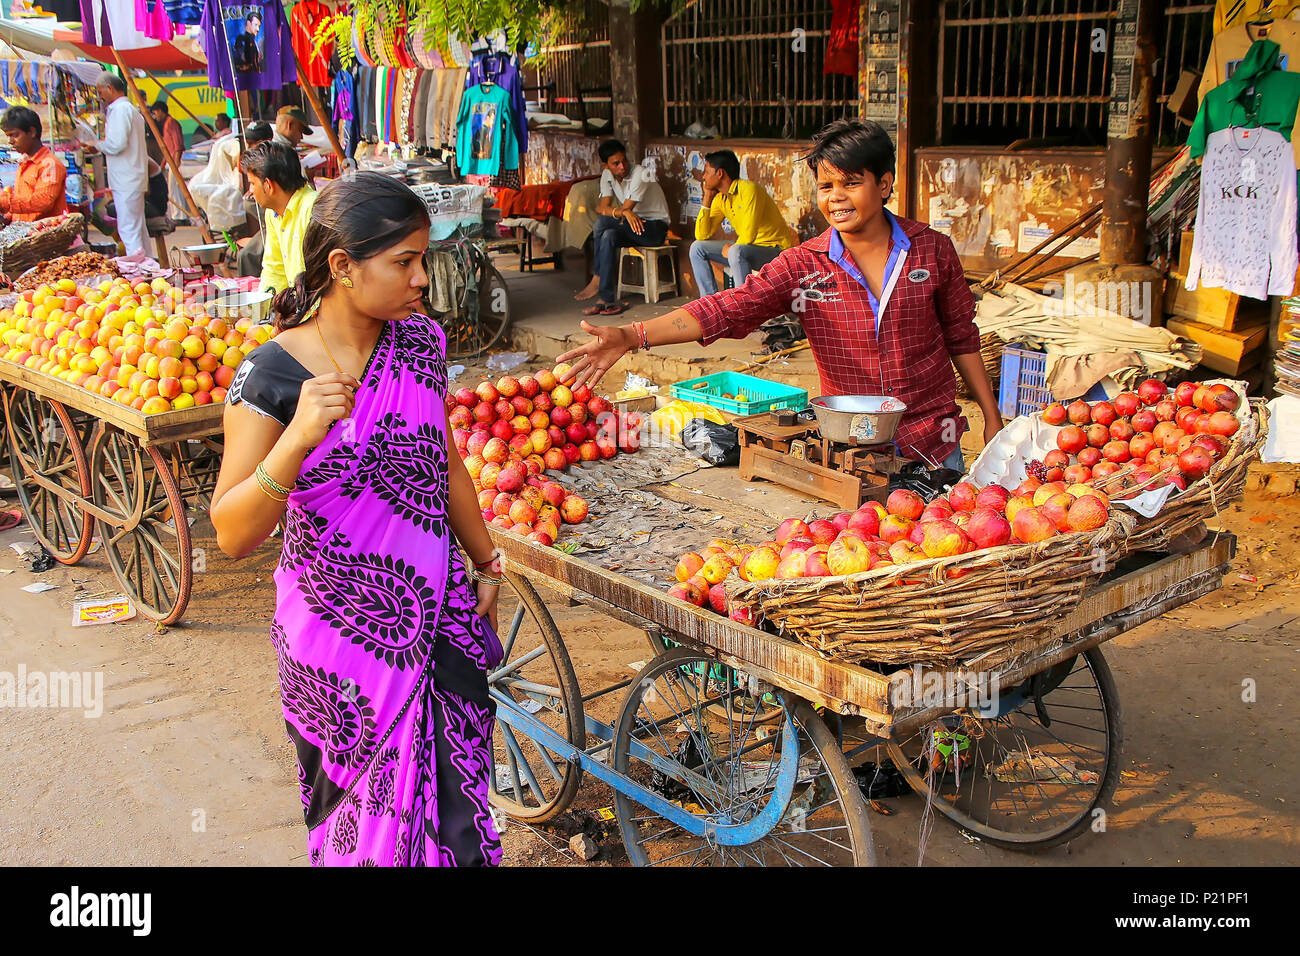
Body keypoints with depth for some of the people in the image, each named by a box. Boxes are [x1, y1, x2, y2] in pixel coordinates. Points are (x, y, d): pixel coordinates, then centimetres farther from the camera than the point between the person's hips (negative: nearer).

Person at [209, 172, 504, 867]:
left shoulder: (420, 341, -1)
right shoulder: (274, 375, -16)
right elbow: (233, 535, -18)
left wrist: (485, 564, 19)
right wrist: (299, 438, -32)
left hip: (438, 616, 4)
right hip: (340, 627, -4)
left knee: (453, 794, 12)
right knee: (364, 814, 13)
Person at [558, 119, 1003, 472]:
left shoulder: (933, 250, -4)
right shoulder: (803, 266, -8)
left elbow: (962, 338, 8)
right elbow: (725, 308, -20)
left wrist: (992, 418, 10)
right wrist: (631, 336, -33)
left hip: (934, 445, 1)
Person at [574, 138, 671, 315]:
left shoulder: (640, 175, -18)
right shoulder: (607, 175, 2)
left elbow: (625, 210, -22)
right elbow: (602, 207, -11)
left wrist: (606, 210, -11)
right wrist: (625, 212, -28)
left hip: (655, 227, -6)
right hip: (633, 228, 6)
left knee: (603, 222, -26)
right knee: (608, 236, -27)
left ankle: (597, 279, -19)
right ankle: (606, 299, -28)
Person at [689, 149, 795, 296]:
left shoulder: (749, 189, -19)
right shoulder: (720, 199, 6)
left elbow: (748, 235, -25)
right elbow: (701, 235, 1)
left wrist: (730, 250, -7)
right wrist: (707, 197, -1)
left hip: (776, 249, -9)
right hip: (746, 247, 9)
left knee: (736, 251, -38)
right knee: (698, 248, 5)